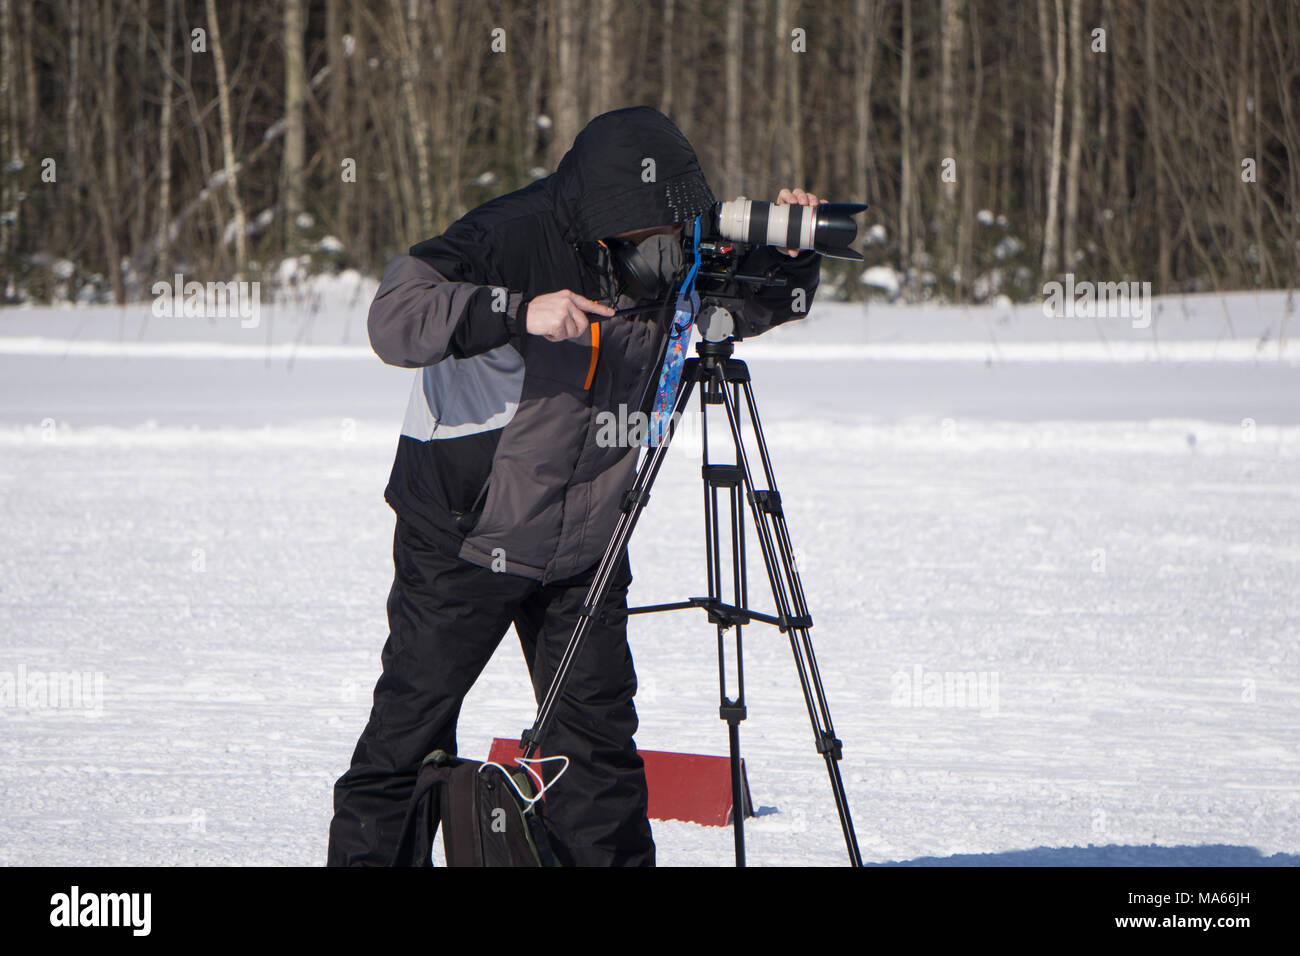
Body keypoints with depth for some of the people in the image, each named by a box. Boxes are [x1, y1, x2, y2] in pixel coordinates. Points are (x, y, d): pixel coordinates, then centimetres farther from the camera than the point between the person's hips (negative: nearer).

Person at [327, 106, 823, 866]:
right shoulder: (513, 236, -20)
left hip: (585, 545, 4)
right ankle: (366, 855, 13)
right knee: (414, 723, 1)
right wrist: (518, 311, -41)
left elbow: (762, 305, 11)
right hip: (463, 534, -4)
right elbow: (395, 318, -30)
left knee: (599, 729, 3)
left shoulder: (672, 257, -4)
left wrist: (791, 254, -11)